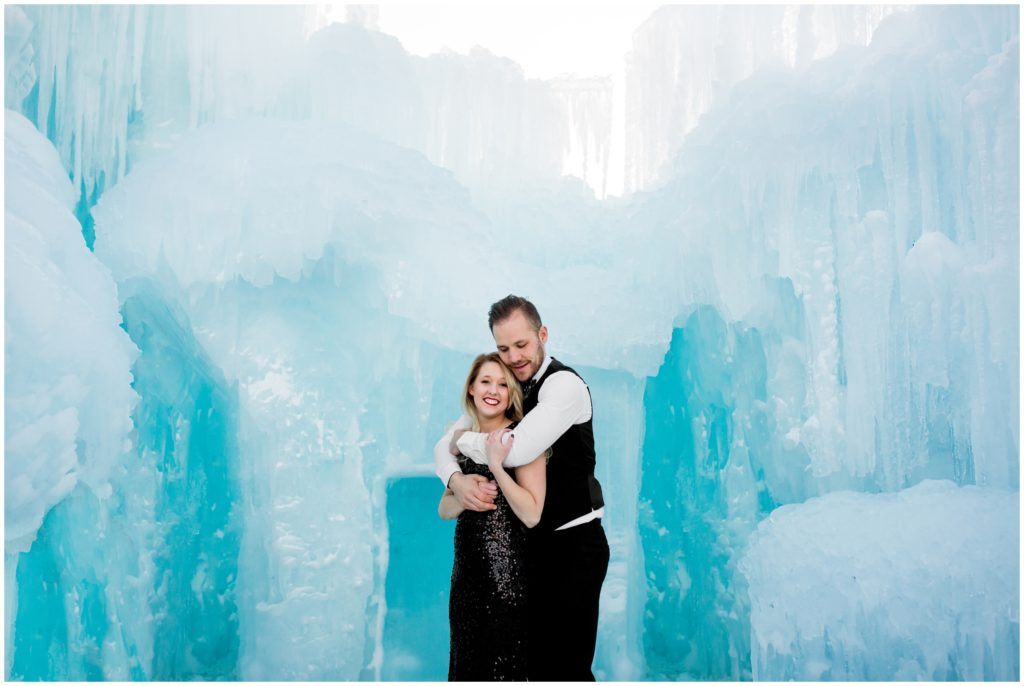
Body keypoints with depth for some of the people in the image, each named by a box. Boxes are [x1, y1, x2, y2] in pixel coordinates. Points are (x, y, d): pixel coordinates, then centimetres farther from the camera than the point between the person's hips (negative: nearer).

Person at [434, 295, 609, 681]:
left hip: (573, 544, -7)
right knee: (534, 656, 17)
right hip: (531, 542, 7)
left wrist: (465, 440, -13)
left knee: (566, 666, -2)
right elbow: (444, 446, 4)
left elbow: (518, 450, -32)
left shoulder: (564, 384, -17)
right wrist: (457, 480, -18)